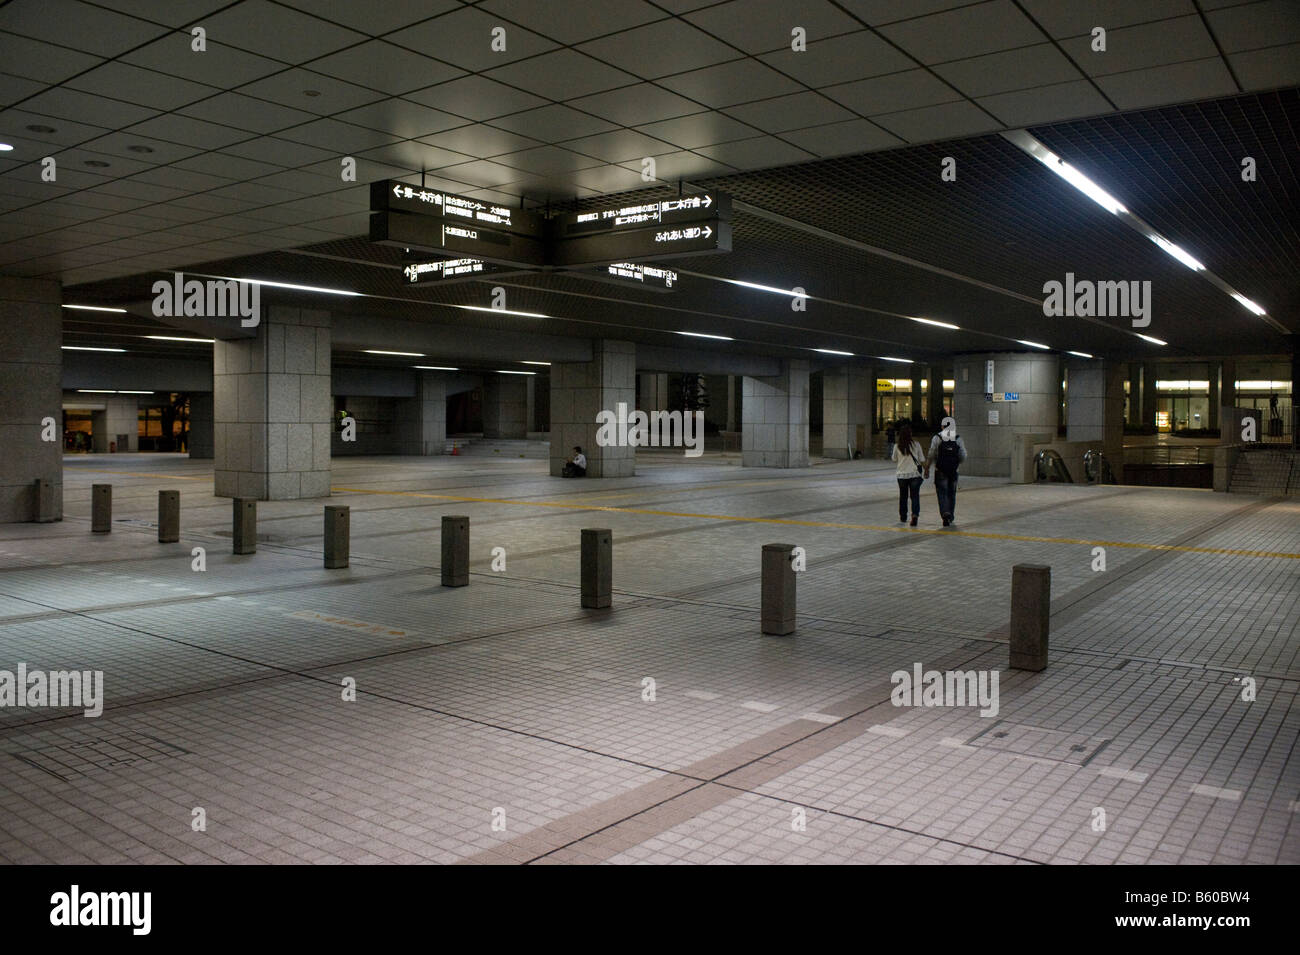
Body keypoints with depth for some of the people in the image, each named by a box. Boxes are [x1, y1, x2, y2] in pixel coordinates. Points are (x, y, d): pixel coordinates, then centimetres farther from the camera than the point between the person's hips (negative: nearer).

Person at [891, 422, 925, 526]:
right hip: (914, 474, -1)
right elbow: (922, 460, -1)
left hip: (902, 474, 1)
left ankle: (903, 517, 25)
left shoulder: (897, 446, -6)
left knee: (903, 496, 15)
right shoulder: (916, 444, -8)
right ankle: (915, 514, -16)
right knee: (915, 496, 4)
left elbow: (894, 460, 8)